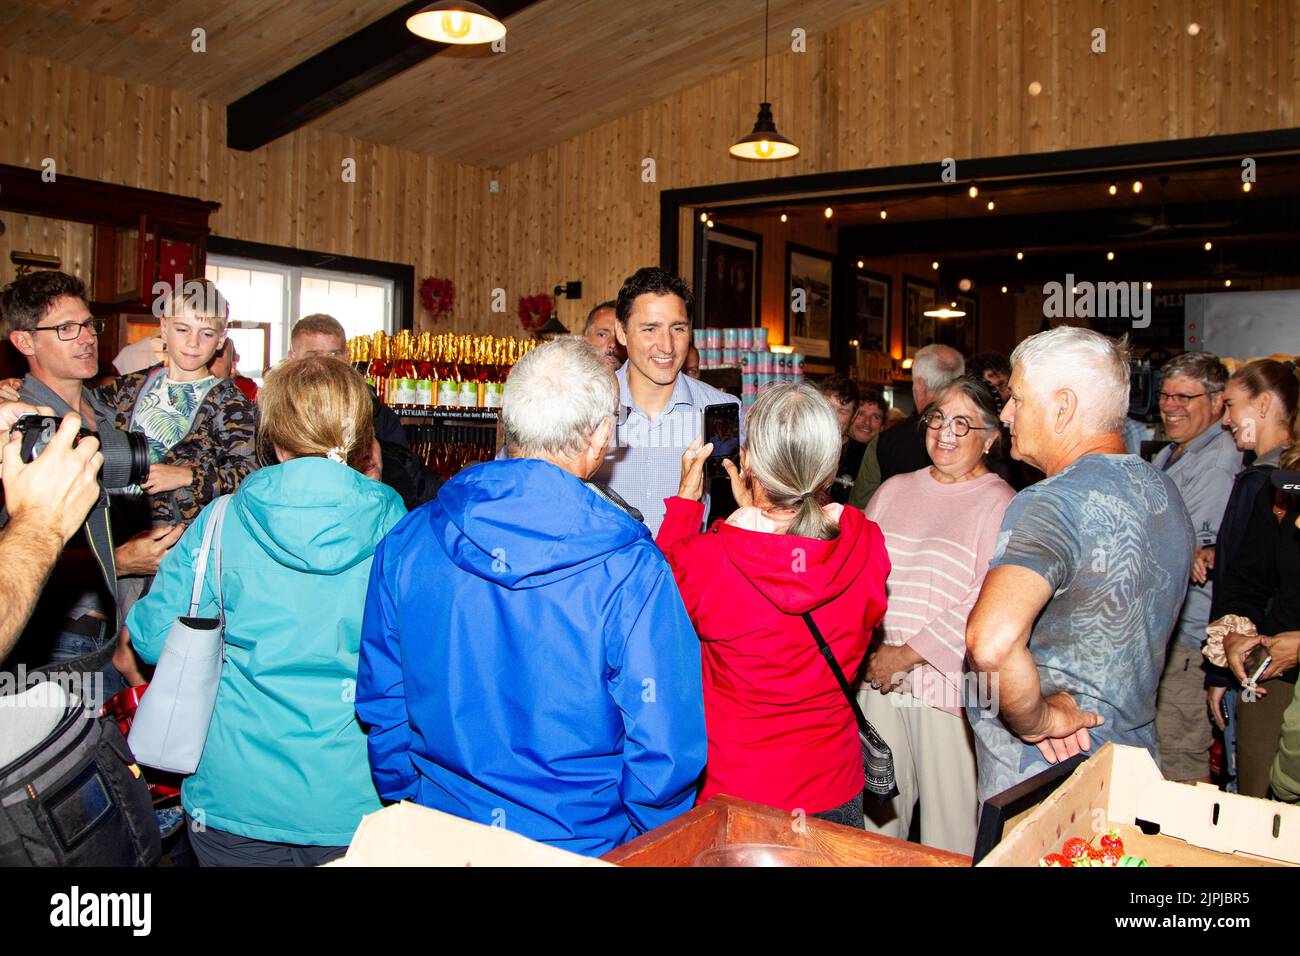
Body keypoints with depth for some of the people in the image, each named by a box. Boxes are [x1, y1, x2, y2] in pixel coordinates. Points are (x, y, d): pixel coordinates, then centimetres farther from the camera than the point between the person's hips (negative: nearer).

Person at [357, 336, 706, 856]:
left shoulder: (406, 542, -10)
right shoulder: (631, 569, -22)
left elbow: (381, 704, 0)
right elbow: (665, 750, -18)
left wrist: (411, 801, 16)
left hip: (441, 829, 3)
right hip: (582, 843, -3)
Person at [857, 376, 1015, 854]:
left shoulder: (999, 504, -5)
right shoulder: (894, 491, 12)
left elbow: (986, 603, -15)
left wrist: (908, 654, -14)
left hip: (948, 684, -4)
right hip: (879, 677, 5)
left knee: (949, 824, 6)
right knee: (877, 812, 13)